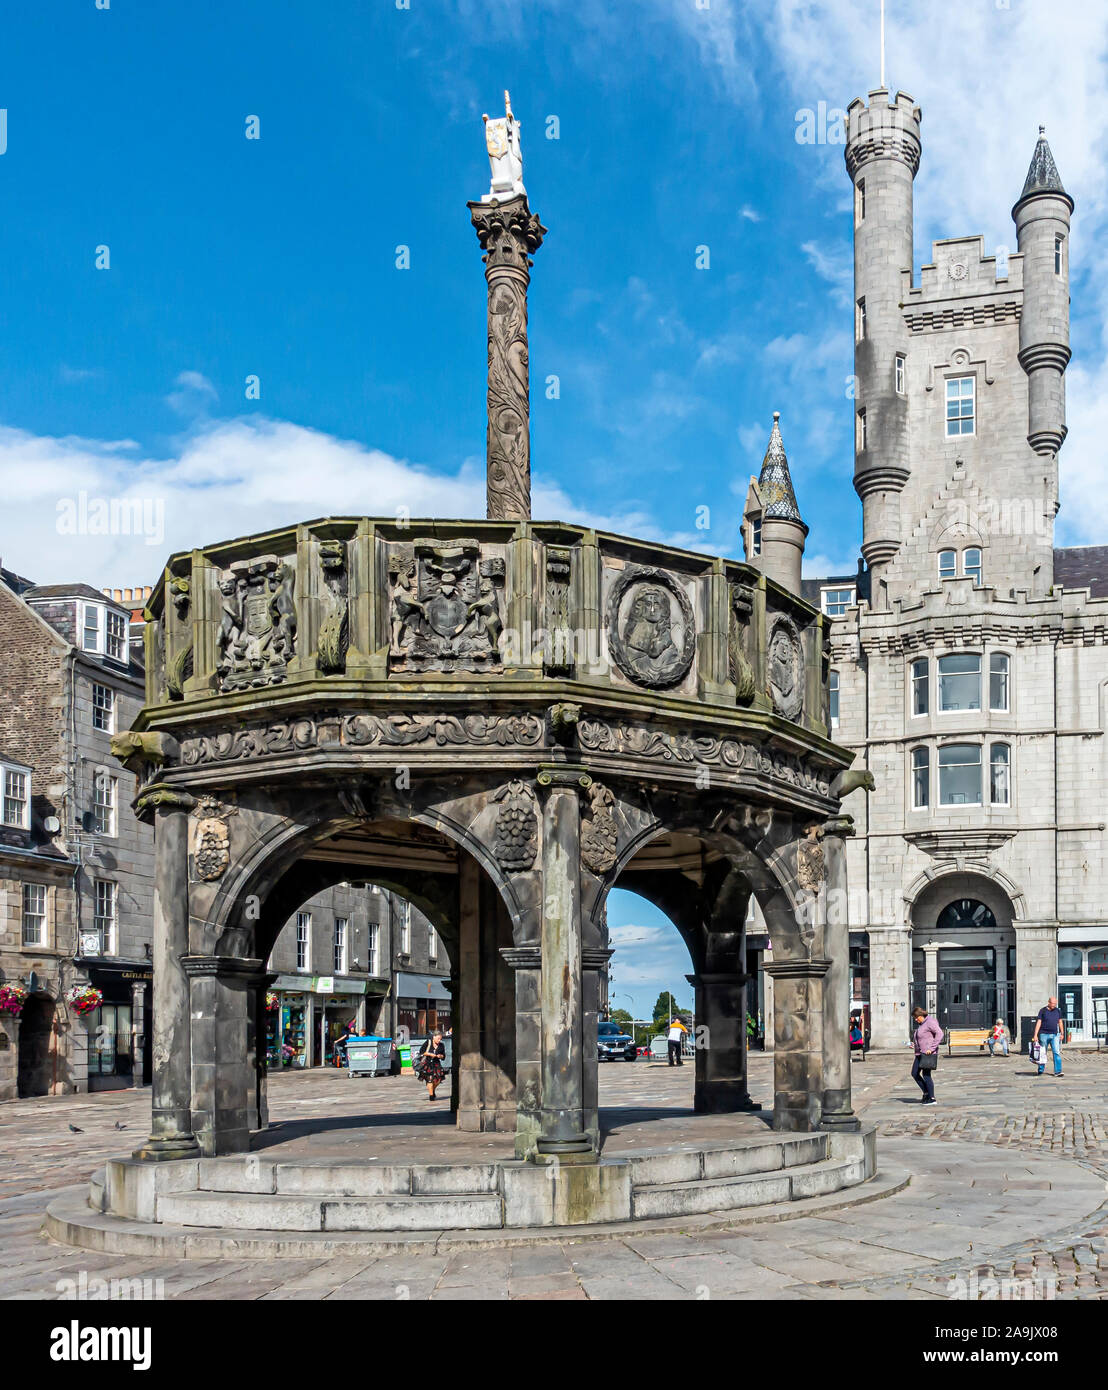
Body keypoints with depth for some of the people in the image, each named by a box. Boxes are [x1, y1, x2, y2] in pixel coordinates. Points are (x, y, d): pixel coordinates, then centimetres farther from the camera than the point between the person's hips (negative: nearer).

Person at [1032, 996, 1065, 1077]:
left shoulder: (1058, 1011, 9)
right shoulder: (1043, 1011, -2)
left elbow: (1060, 1022, 18)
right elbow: (1038, 1023, -4)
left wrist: (1061, 1033, 15)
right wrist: (1035, 1035, -9)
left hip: (1055, 1035, 2)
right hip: (1044, 1034, -2)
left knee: (1057, 1052, -10)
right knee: (1042, 1053, 6)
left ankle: (1058, 1071, -12)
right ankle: (1041, 1070, 19)